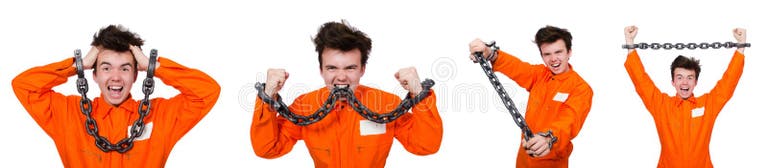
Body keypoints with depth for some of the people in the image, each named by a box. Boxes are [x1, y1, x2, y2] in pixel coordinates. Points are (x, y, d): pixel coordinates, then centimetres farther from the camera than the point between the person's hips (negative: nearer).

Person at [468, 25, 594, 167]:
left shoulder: (581, 88, -14)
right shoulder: (539, 74, 4)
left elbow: (570, 119, -31)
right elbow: (517, 67, -12)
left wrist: (549, 137, -53)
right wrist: (490, 55, -34)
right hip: (524, 155, 5)